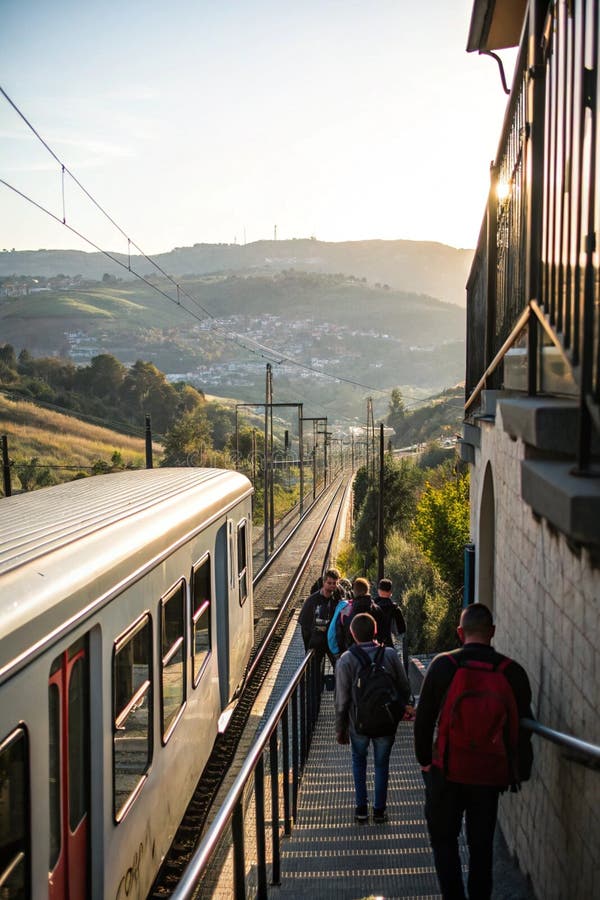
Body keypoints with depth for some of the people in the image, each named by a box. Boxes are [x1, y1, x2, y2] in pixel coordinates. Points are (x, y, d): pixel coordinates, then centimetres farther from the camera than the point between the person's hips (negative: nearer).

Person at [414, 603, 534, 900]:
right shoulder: (512, 671, -7)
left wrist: (424, 758, 10)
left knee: (444, 839, 13)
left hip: (446, 770, -1)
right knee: (481, 845, 14)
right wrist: (520, 771, 12)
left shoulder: (442, 665, -9)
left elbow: (424, 718, -3)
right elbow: (523, 727, 0)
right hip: (489, 773, 1)